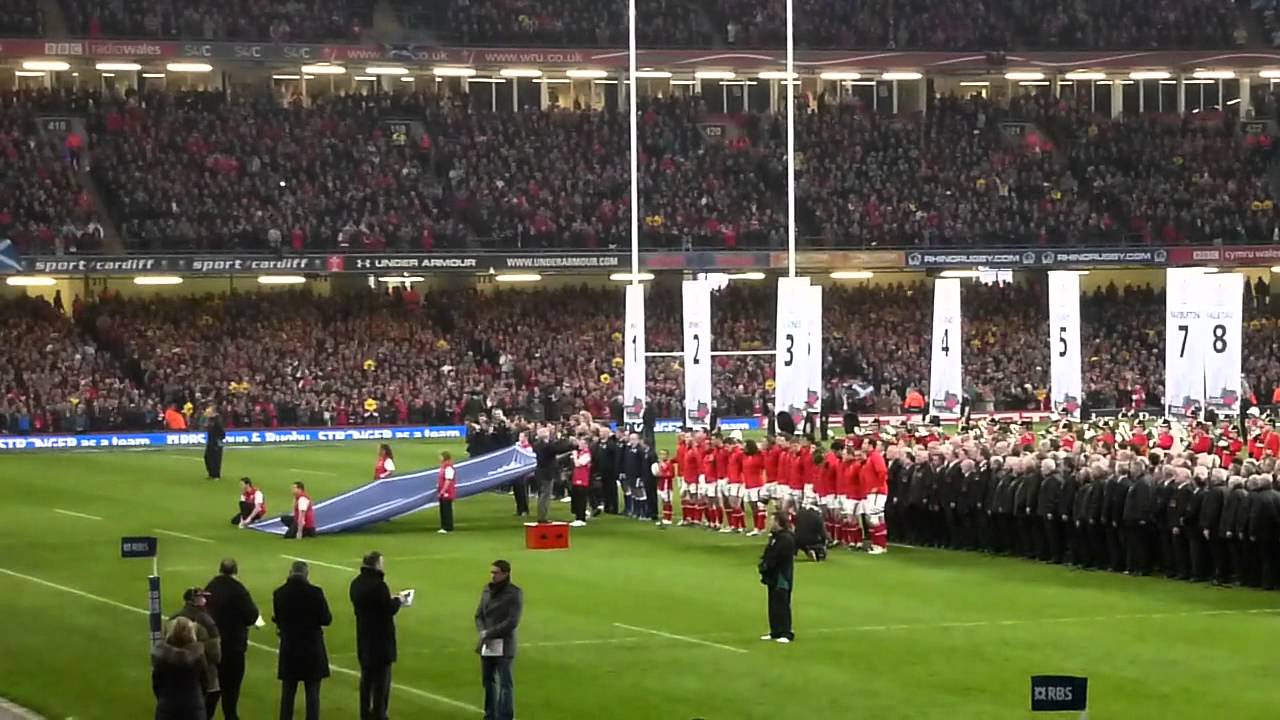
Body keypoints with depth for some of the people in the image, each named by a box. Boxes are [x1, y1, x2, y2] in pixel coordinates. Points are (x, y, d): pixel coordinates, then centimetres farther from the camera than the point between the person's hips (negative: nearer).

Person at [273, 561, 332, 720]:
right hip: (312, 648, -2)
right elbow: (326, 620, -9)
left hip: (288, 649, 2)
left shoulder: (279, 593, -7)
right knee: (312, 694, 6)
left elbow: (276, 619, 1)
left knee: (287, 693, 11)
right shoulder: (315, 593, -14)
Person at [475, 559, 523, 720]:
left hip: (504, 646, -6)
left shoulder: (514, 594, -8)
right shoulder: (487, 590, 9)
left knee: (505, 683, -5)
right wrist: (483, 633, -7)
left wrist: (490, 634, -14)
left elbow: (512, 622, -14)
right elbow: (479, 615, 11)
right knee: (488, 681, 10)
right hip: (486, 645, 6)